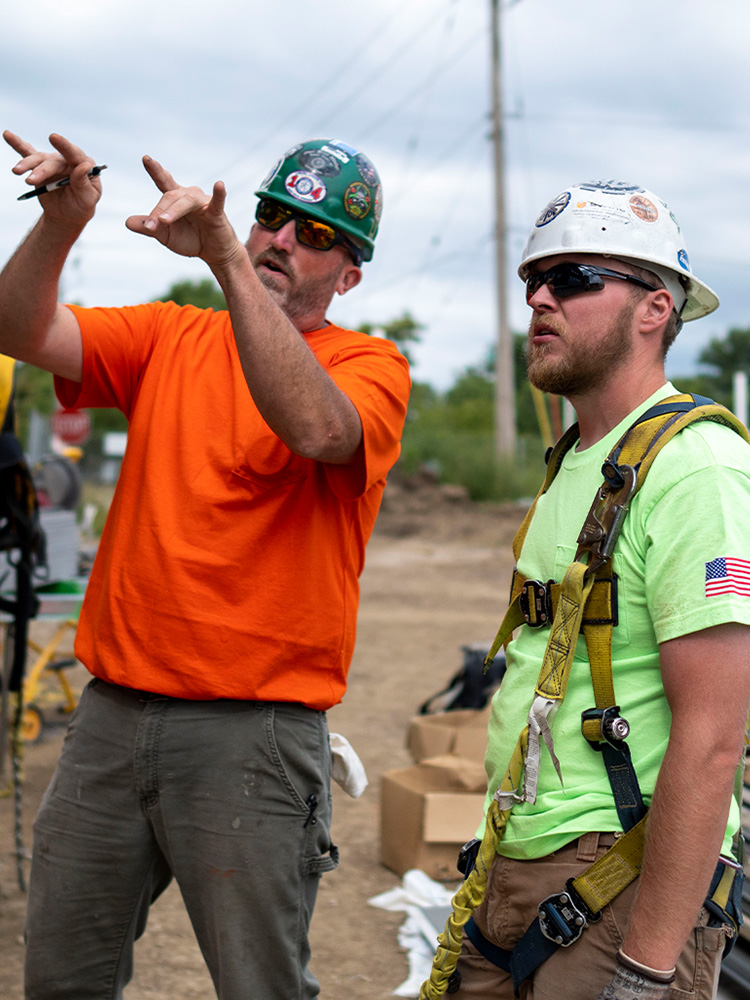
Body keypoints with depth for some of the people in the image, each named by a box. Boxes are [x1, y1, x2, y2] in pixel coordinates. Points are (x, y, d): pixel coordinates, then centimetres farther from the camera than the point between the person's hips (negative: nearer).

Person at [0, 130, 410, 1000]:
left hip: (251, 727, -4)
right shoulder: (169, 337, 12)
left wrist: (226, 259, -30)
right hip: (112, 710, 5)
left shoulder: (369, 366, -1)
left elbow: (316, 428, -24)